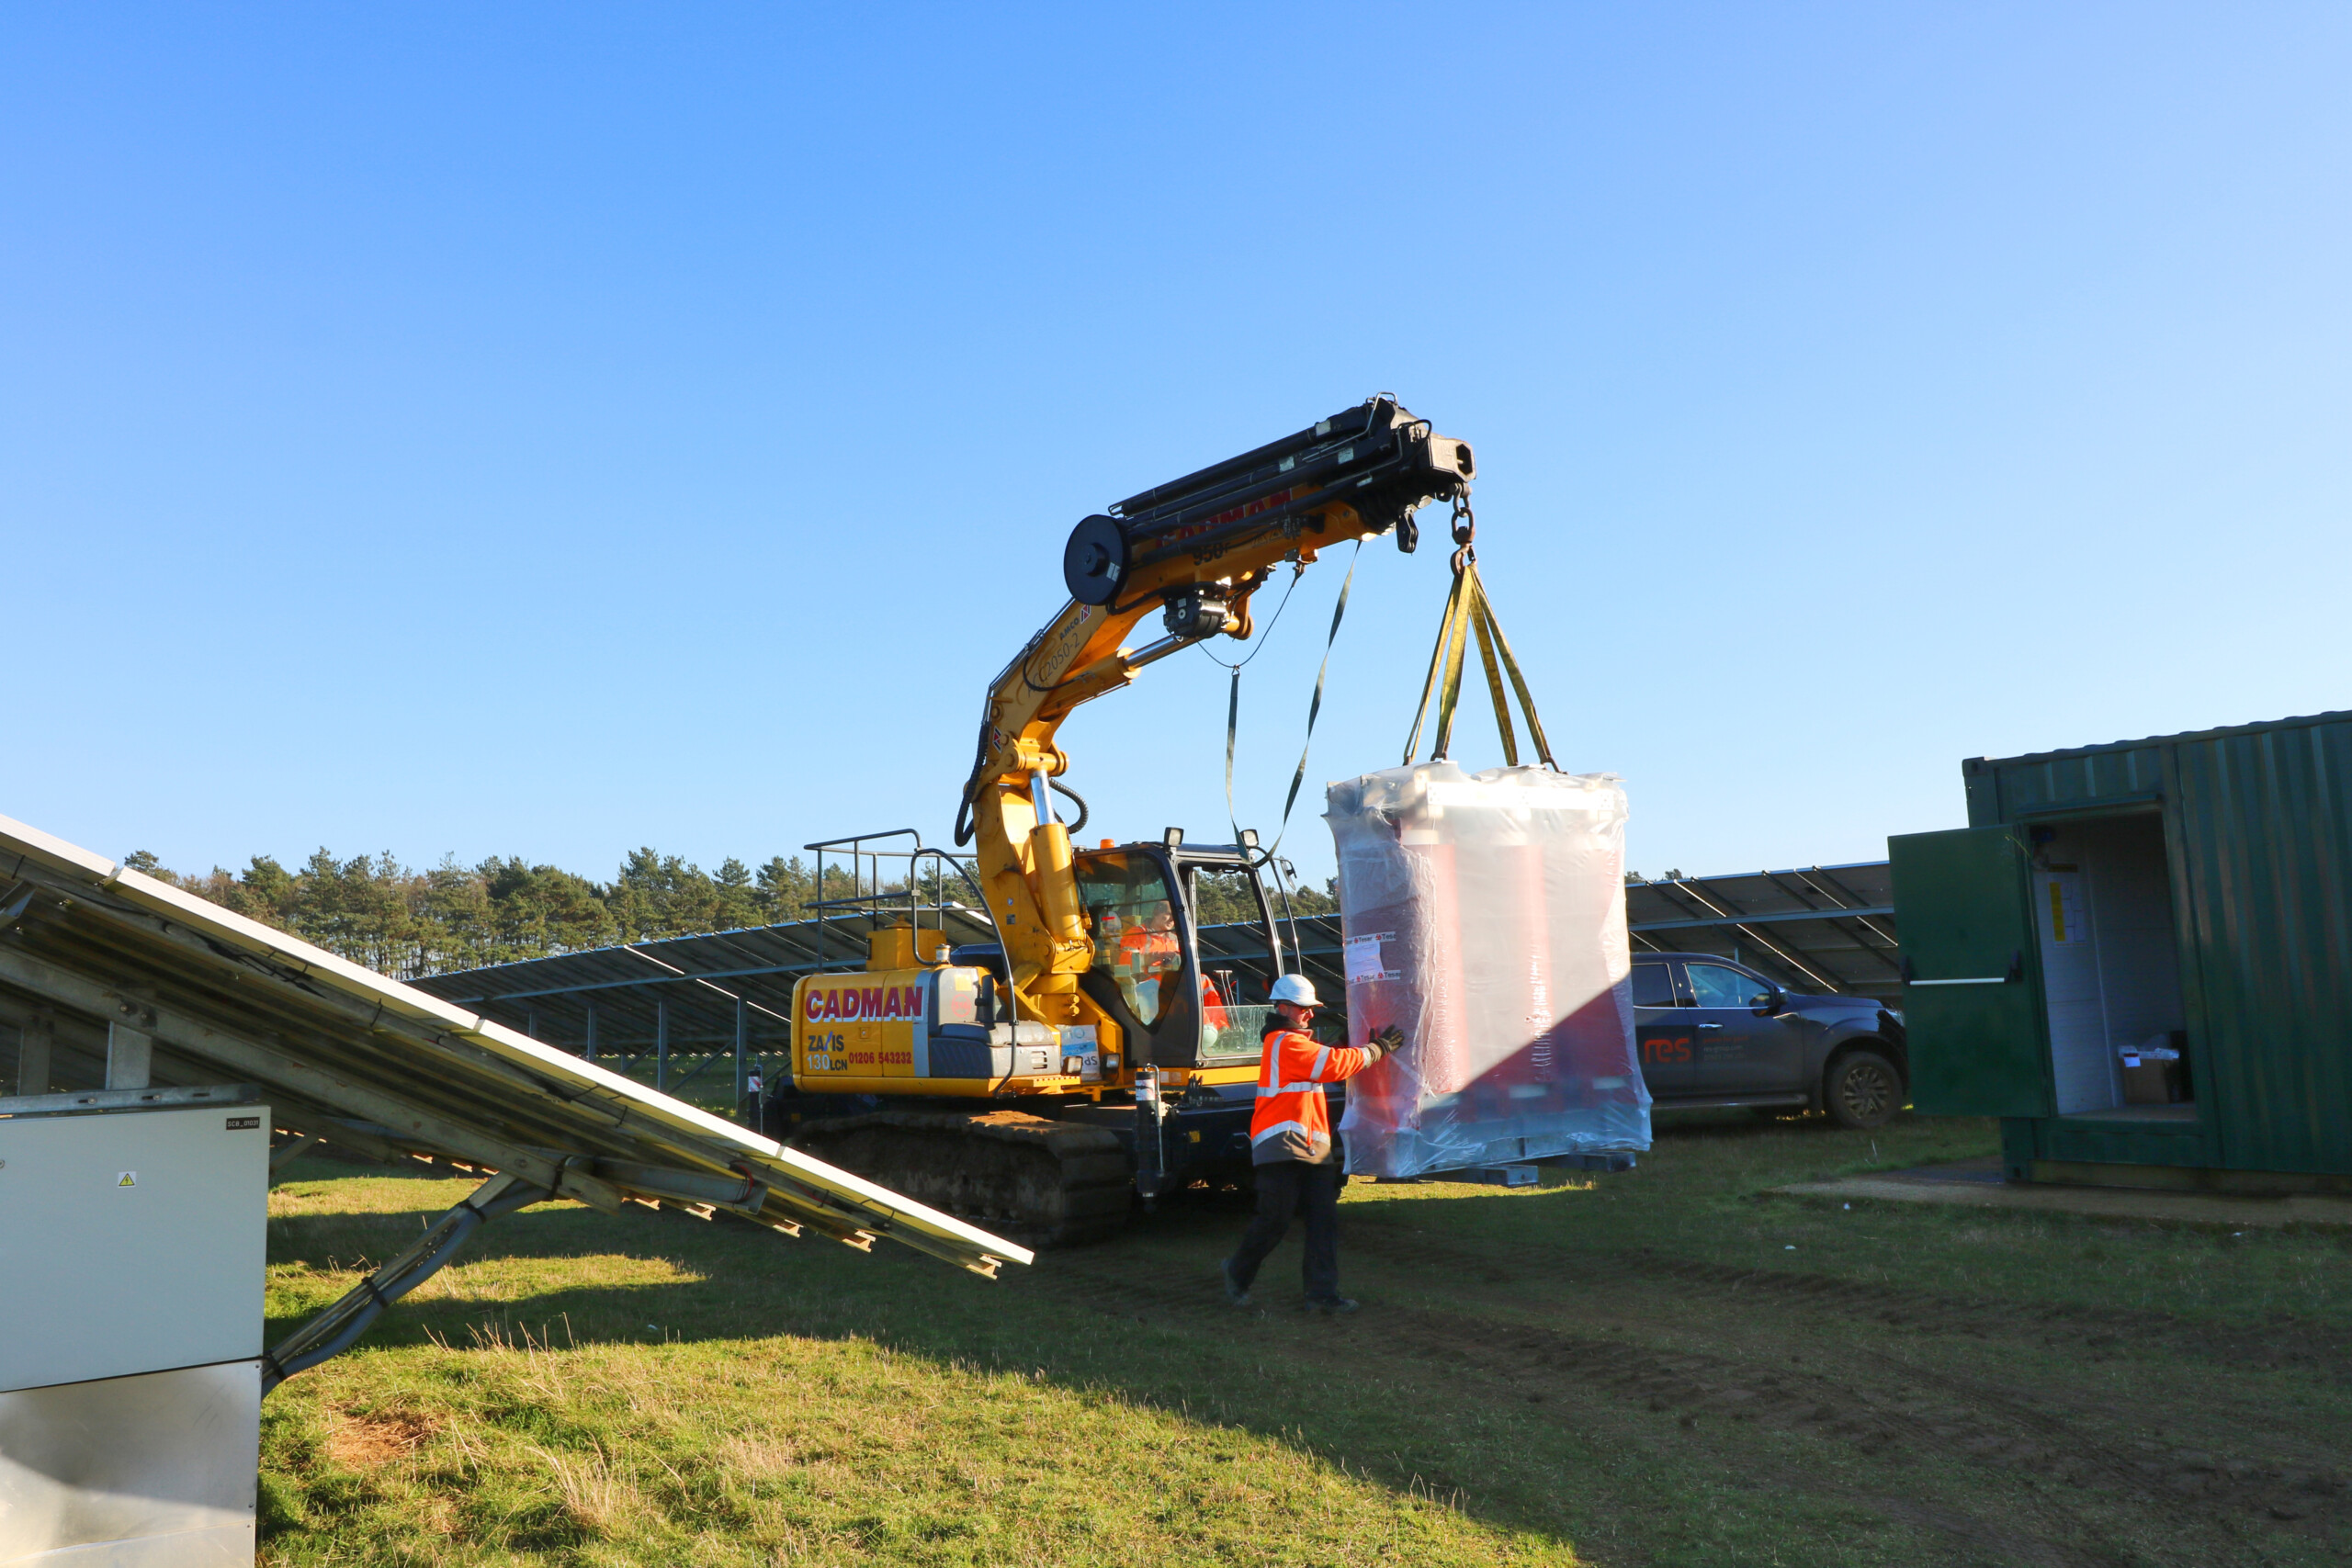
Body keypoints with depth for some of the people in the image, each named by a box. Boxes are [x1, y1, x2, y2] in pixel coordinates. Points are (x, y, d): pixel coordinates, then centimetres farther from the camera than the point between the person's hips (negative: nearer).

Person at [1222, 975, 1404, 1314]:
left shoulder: (1297, 1042, 24)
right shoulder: (1286, 1043, -11)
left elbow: (1331, 1061, 20)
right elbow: (1335, 1064, -15)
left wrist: (1371, 1047, 9)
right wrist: (1378, 1049, -6)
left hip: (1313, 1147, 10)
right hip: (1283, 1147, -10)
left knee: (1324, 1220, 1)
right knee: (1275, 1220, -5)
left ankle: (1323, 1293, 1)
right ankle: (1238, 1273, 18)